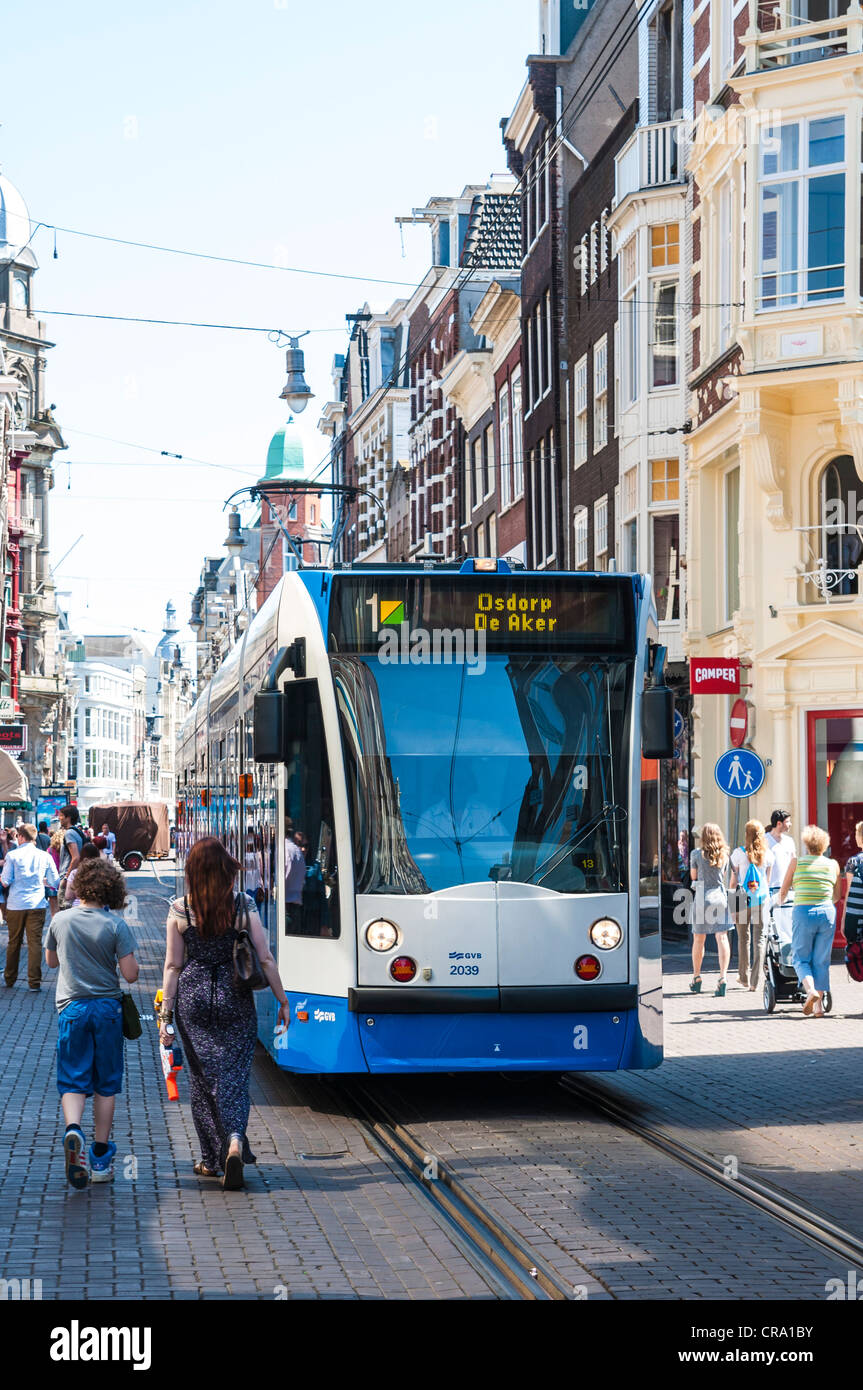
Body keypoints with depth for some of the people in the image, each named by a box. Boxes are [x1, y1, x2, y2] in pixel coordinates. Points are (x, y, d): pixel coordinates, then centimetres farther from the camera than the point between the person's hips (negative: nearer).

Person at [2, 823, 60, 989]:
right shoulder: (45, 856, 1)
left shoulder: (12, 855, -4)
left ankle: (9, 979, 23)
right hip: (36, 905, 0)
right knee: (35, 943, 0)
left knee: (14, 943, 12)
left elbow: (6, 882, -5)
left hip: (15, 905, 0)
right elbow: (55, 882, 5)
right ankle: (35, 982, -4)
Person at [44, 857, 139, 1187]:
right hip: (108, 1008, -1)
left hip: (71, 1008, 1)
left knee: (72, 1080, 4)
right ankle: (100, 1156, 15)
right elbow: (130, 974, -11)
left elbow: (51, 960, 15)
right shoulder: (116, 924, -10)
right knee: (105, 1083, 11)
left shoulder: (60, 920, -2)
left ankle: (72, 1128, -26)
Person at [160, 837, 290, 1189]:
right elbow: (265, 959, -3)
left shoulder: (180, 910, -4)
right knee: (234, 1075, 5)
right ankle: (234, 1142, -18)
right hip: (235, 999, 0)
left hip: (193, 998, 1)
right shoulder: (243, 906, -5)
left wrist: (165, 1014, 4)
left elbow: (172, 966, -1)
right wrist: (283, 1000, 7)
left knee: (202, 1078, 10)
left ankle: (211, 1159, 15)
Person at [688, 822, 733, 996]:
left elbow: (693, 876, 6)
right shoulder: (724, 855, 2)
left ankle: (696, 977, 22)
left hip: (702, 898, -1)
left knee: (698, 939, 11)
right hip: (720, 897, 2)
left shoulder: (697, 854, -6)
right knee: (722, 937, -3)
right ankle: (723, 977, -17)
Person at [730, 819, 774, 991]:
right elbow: (768, 879, 10)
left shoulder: (739, 853, -7)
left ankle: (744, 977, 20)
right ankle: (755, 981, 1)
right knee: (759, 938, 4)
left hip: (743, 899, -1)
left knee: (744, 938, 12)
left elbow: (733, 880, -2)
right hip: (762, 899, 1)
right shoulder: (768, 854, -1)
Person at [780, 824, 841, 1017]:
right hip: (827, 913, 2)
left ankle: (810, 989, -18)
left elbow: (783, 891, 10)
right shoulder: (833, 865, 9)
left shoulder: (797, 862, 3)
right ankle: (818, 1005, 4)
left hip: (803, 912, -2)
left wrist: (780, 903, 32)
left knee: (800, 958, 8)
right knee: (821, 960, 9)